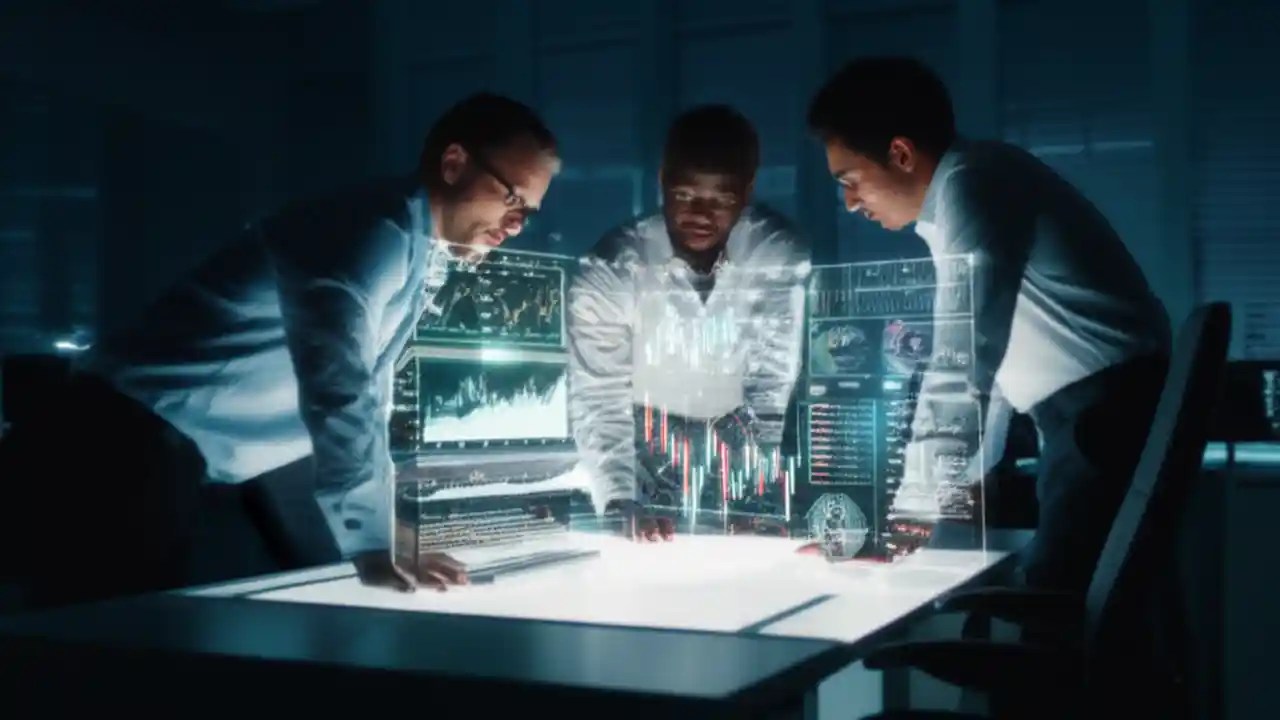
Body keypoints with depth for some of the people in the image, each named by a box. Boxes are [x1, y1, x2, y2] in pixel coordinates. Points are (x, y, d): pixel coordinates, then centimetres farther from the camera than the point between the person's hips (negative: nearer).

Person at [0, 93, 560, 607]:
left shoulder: (422, 254, 14)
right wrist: (372, 548, -28)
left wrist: (386, 534, 19)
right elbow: (336, 387, -27)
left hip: (173, 458, 10)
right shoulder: (378, 229, -17)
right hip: (129, 449, -10)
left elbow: (362, 391, 21)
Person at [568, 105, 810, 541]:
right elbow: (598, 401, -31)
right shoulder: (610, 271, -28)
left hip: (733, 431, 1)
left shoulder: (781, 255, -23)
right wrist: (621, 503, -44)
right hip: (646, 434, -1)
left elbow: (773, 383, -18)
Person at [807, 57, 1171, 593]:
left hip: (1108, 406, -10)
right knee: (1075, 600, 12)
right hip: (1103, 408, 10)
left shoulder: (970, 183, -15)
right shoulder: (962, 192, 15)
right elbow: (988, 346, 20)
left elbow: (963, 357, -22)